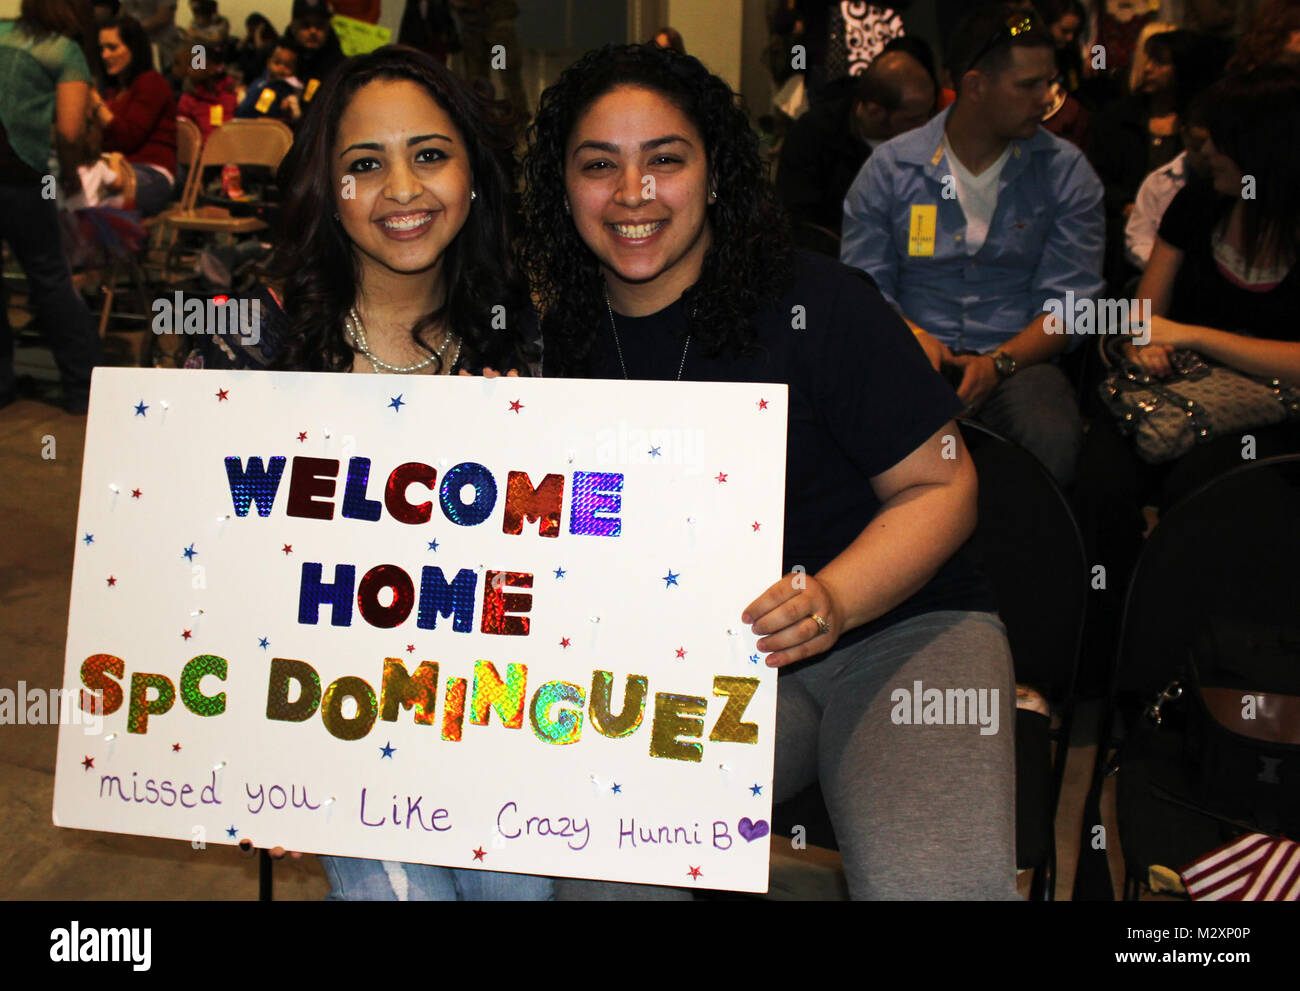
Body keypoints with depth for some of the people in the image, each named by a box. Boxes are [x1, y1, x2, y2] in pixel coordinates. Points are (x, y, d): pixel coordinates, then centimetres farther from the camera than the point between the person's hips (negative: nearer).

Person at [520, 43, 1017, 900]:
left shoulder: (817, 304, -8)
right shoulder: (567, 345, 4)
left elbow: (941, 485, -7)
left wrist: (832, 600, -23)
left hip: (897, 628, -2)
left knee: (930, 880, -29)